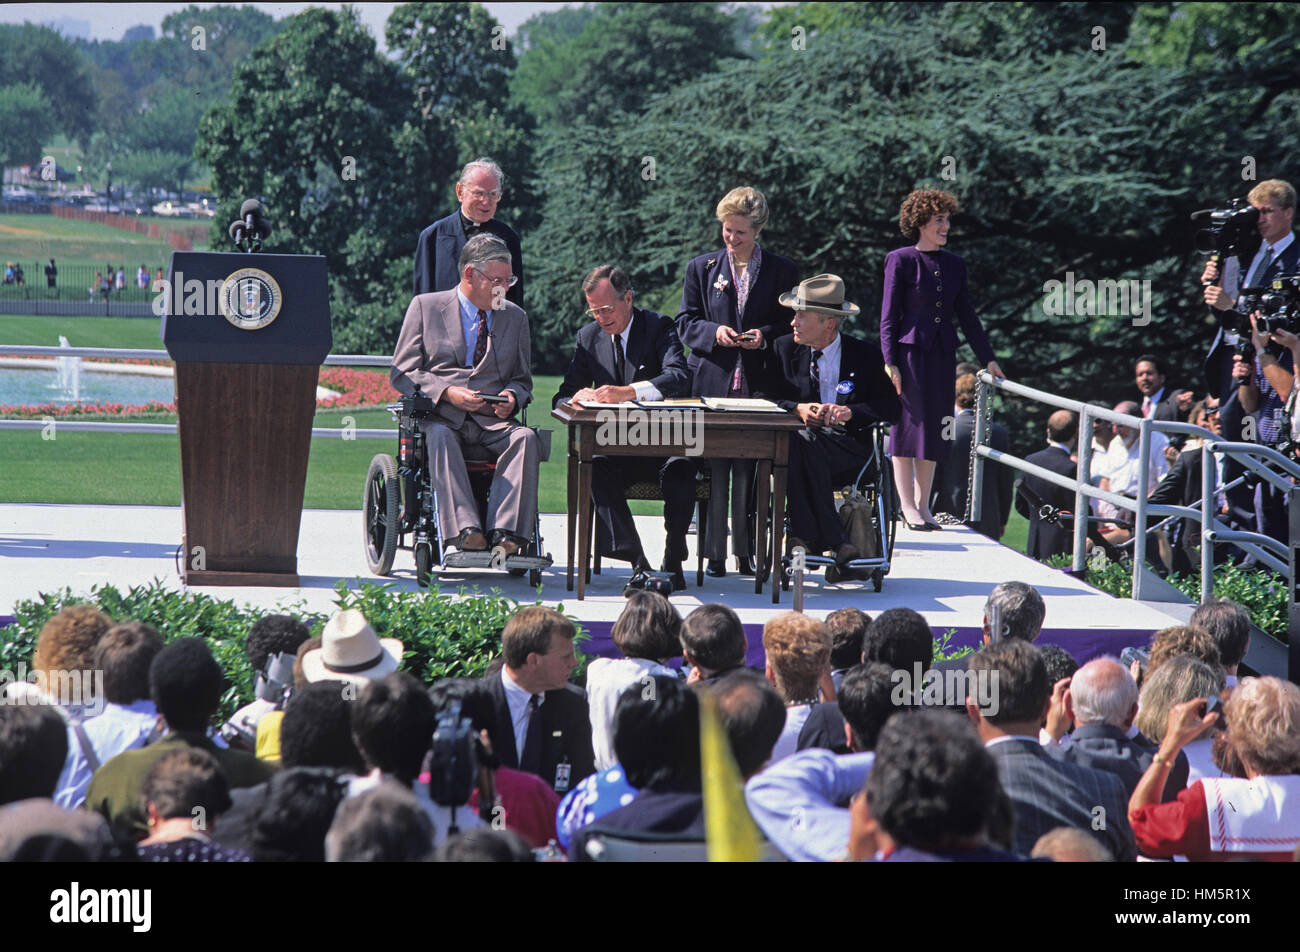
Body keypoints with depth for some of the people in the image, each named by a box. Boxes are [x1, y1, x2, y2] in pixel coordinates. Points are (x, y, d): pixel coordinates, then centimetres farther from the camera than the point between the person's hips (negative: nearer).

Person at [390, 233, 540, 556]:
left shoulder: (515, 317, 18)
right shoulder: (425, 306, 8)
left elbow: (522, 380, 22)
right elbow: (402, 374, 3)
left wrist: (512, 396, -4)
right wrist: (447, 392, -14)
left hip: (492, 423, 2)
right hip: (440, 418, -2)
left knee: (525, 438, -31)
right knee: (441, 438, -38)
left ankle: (507, 536, -41)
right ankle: (464, 532, -48)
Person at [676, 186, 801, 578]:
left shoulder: (782, 270, 8)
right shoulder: (701, 268, 11)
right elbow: (686, 322, 10)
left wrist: (766, 336, -10)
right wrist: (714, 333, -10)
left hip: (759, 385, -1)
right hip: (712, 383, 1)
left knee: (750, 472, 0)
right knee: (713, 471, -2)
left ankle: (747, 551, 9)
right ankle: (714, 552, 3)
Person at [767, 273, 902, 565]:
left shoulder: (864, 355, 7)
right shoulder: (784, 349, 13)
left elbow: (892, 407, 3)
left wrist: (850, 412, -15)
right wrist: (797, 409, -12)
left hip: (849, 449, -2)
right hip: (798, 441, 2)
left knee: (804, 441, -36)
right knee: (798, 438, -37)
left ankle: (805, 537, -32)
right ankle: (835, 540, -36)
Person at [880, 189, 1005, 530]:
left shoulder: (954, 265, 13)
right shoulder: (900, 261, -3)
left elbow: (967, 315, 17)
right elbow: (889, 315, -5)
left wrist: (987, 358, 13)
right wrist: (890, 362, -12)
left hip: (942, 355, 5)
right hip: (910, 351, -5)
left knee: (934, 431, 6)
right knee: (907, 426, -3)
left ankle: (922, 505, 12)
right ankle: (908, 506, 1)